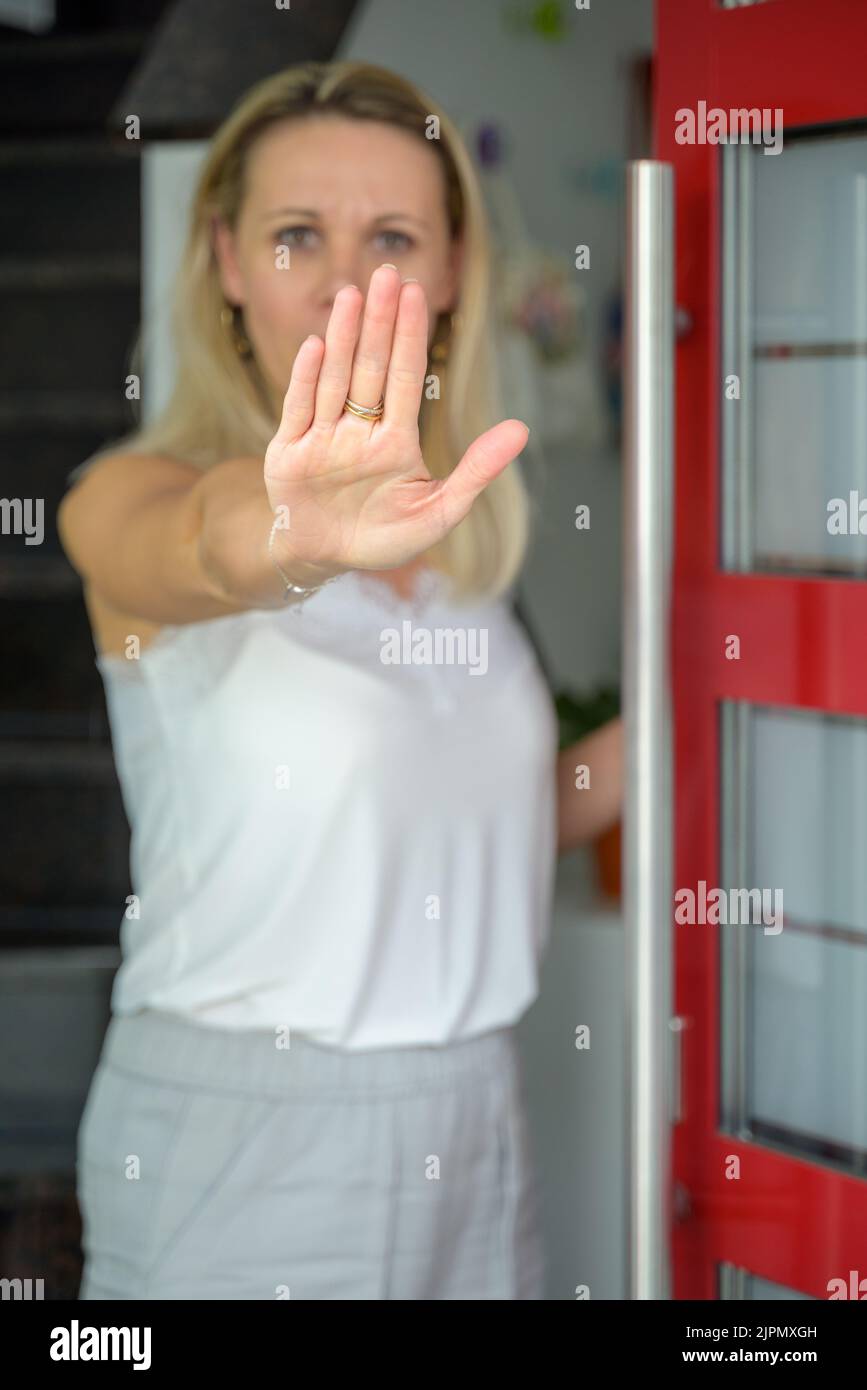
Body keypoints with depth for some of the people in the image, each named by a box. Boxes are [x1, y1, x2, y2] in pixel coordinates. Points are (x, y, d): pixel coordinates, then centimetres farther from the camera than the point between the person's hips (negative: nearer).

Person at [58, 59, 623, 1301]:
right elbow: (194, 550, -35)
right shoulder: (133, 495, -10)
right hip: (240, 1139, -5)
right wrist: (291, 538, -57)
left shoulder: (460, 527, 8)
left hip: (475, 1135, 5)